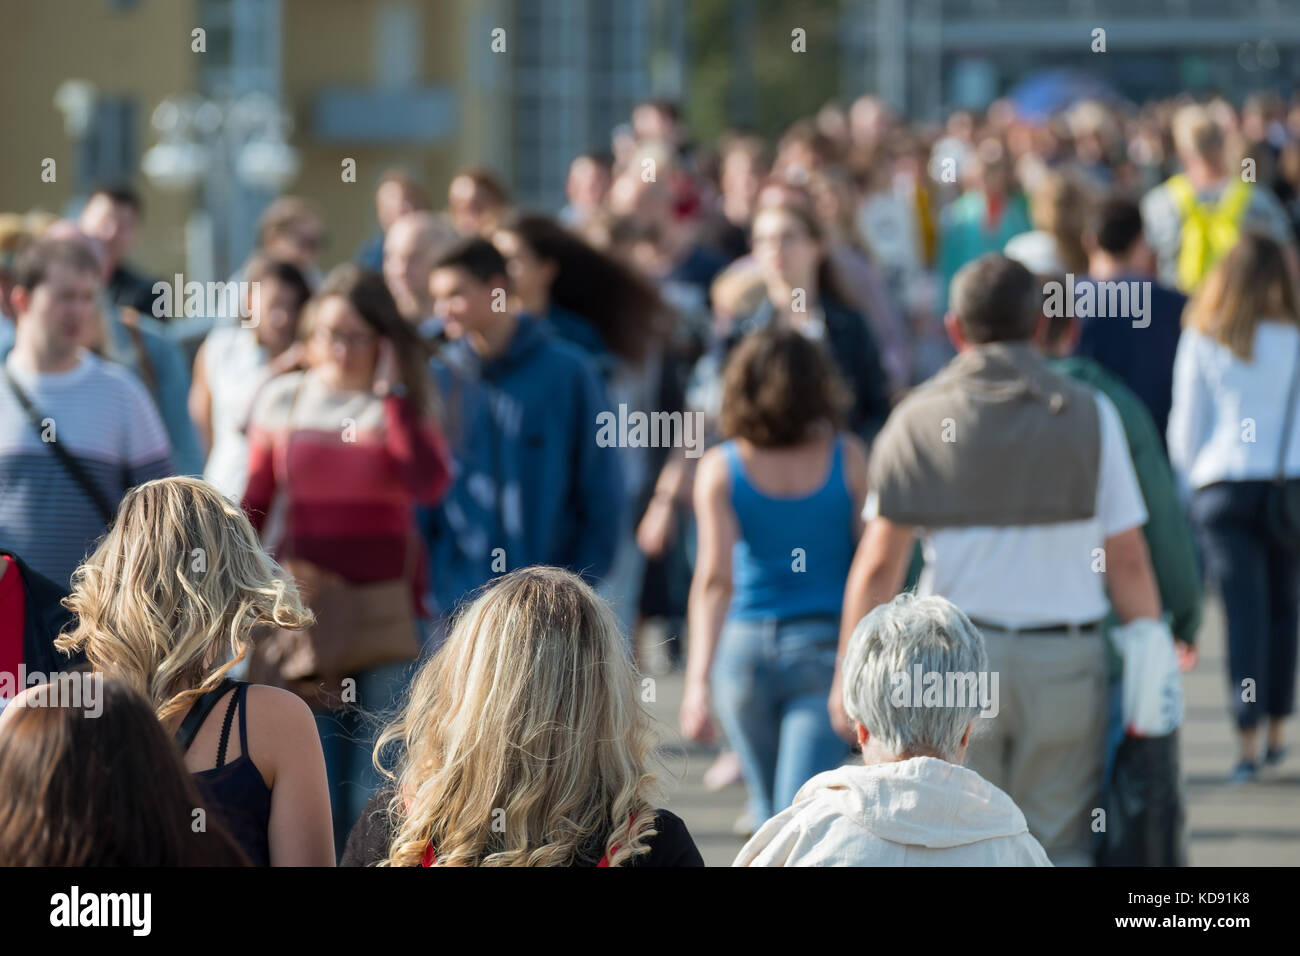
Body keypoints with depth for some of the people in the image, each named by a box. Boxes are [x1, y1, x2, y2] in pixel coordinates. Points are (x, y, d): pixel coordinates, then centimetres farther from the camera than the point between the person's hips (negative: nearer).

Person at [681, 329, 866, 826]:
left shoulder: (720, 468, -3)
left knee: (768, 808, 18)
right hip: (823, 646, -1)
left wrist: (698, 678, -16)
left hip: (745, 643, 1)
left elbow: (715, 578, -12)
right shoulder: (848, 459, -2)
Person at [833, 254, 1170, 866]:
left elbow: (877, 569, -1)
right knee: (1059, 848, 5)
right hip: (1065, 655, -1)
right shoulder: (1089, 416, -1)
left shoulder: (917, 420, 2)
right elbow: (1128, 563, -2)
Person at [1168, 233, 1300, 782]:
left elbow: (1186, 423, 4)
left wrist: (1186, 490, 13)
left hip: (1223, 485, 0)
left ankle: (1247, 741, -11)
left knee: (1243, 610, -3)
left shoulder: (1201, 340, 1)